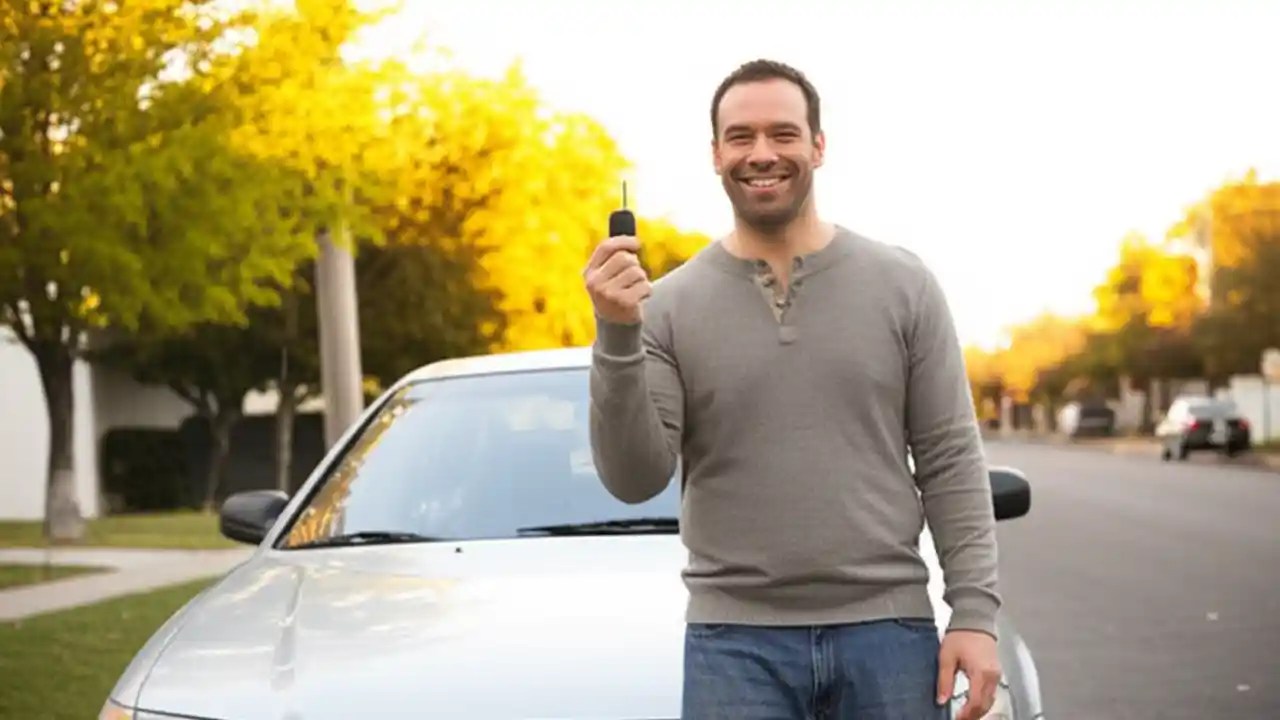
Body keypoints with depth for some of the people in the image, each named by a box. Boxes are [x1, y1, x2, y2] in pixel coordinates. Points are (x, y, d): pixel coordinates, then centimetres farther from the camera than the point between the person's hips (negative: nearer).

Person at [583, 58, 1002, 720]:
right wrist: (617, 337, -18)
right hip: (735, 640, 0)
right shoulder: (669, 305, 2)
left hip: (886, 629, 1)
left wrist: (975, 613, -4)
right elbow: (636, 479, -6)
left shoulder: (901, 284, 3)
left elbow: (951, 461, 3)